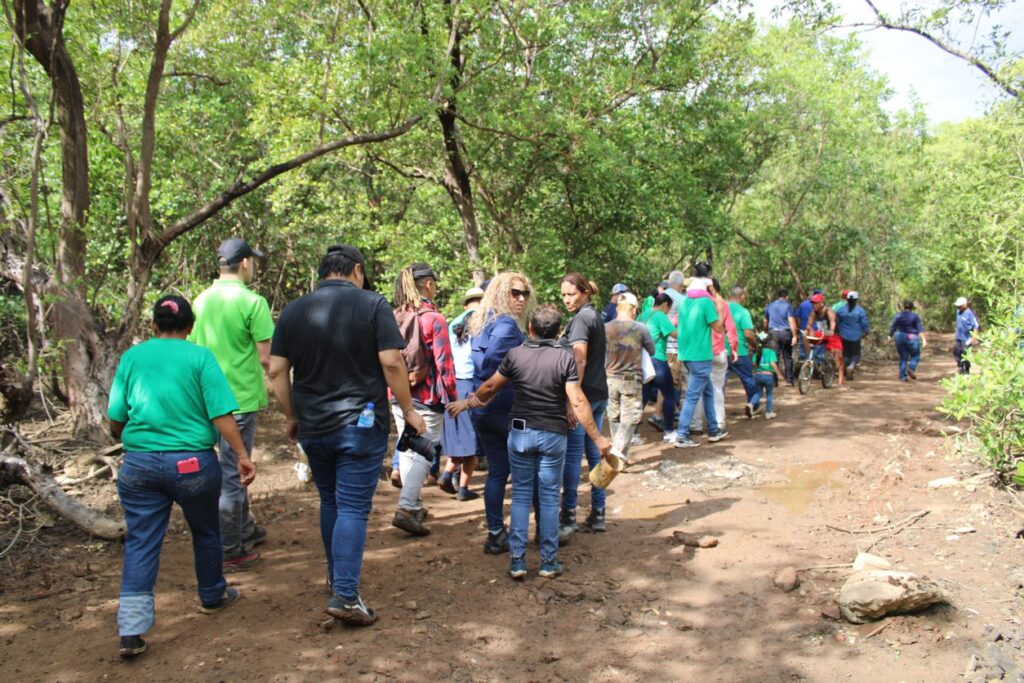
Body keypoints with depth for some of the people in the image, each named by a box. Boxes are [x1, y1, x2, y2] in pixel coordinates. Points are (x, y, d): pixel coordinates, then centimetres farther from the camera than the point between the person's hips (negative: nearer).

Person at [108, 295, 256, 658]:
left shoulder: (131, 357, 4)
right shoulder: (200, 356, -4)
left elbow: (115, 420, 7)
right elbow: (221, 414, -12)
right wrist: (242, 455, -8)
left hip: (139, 463, 2)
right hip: (193, 462, -2)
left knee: (140, 543, 6)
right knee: (205, 532, 19)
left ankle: (131, 631, 1)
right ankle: (212, 596, 38)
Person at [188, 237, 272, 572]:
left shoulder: (201, 300, 6)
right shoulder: (252, 301, -15)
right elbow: (266, 357, -17)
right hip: (241, 397, -7)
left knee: (233, 467, 22)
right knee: (233, 472, 1)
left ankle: (245, 529, 37)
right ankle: (229, 552, 9)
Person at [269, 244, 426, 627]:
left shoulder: (293, 311, 6)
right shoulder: (372, 304, -6)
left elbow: (277, 371, 4)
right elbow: (391, 362, -13)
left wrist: (291, 417, 14)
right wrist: (408, 410, -3)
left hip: (313, 428, 4)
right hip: (361, 424, -4)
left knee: (330, 503, 19)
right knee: (353, 508, -2)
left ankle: (337, 579, 32)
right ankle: (345, 595, -7)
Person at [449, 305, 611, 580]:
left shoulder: (516, 354, -4)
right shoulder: (565, 358, -8)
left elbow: (491, 386, 5)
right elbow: (578, 402, -13)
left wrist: (468, 402, 23)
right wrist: (598, 438, -8)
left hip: (520, 432, 1)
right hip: (553, 434, -1)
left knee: (521, 495, 9)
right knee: (549, 498, 7)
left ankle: (517, 560, 8)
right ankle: (549, 562, 12)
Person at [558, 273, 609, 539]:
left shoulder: (581, 318, -12)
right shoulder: (596, 316, 16)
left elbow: (579, 360, -21)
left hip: (583, 394, -9)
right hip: (599, 394, 9)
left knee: (572, 456, -6)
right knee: (594, 452, 13)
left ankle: (568, 518, -3)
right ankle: (598, 512, 20)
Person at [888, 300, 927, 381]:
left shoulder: (898, 316, 1)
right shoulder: (915, 316, -5)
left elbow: (892, 327, -2)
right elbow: (920, 328, -11)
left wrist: (890, 337, 8)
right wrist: (924, 340, -14)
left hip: (900, 338, 3)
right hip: (912, 338, -3)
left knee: (903, 357, 9)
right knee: (915, 356, 10)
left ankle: (902, 377, 3)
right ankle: (911, 369, -16)